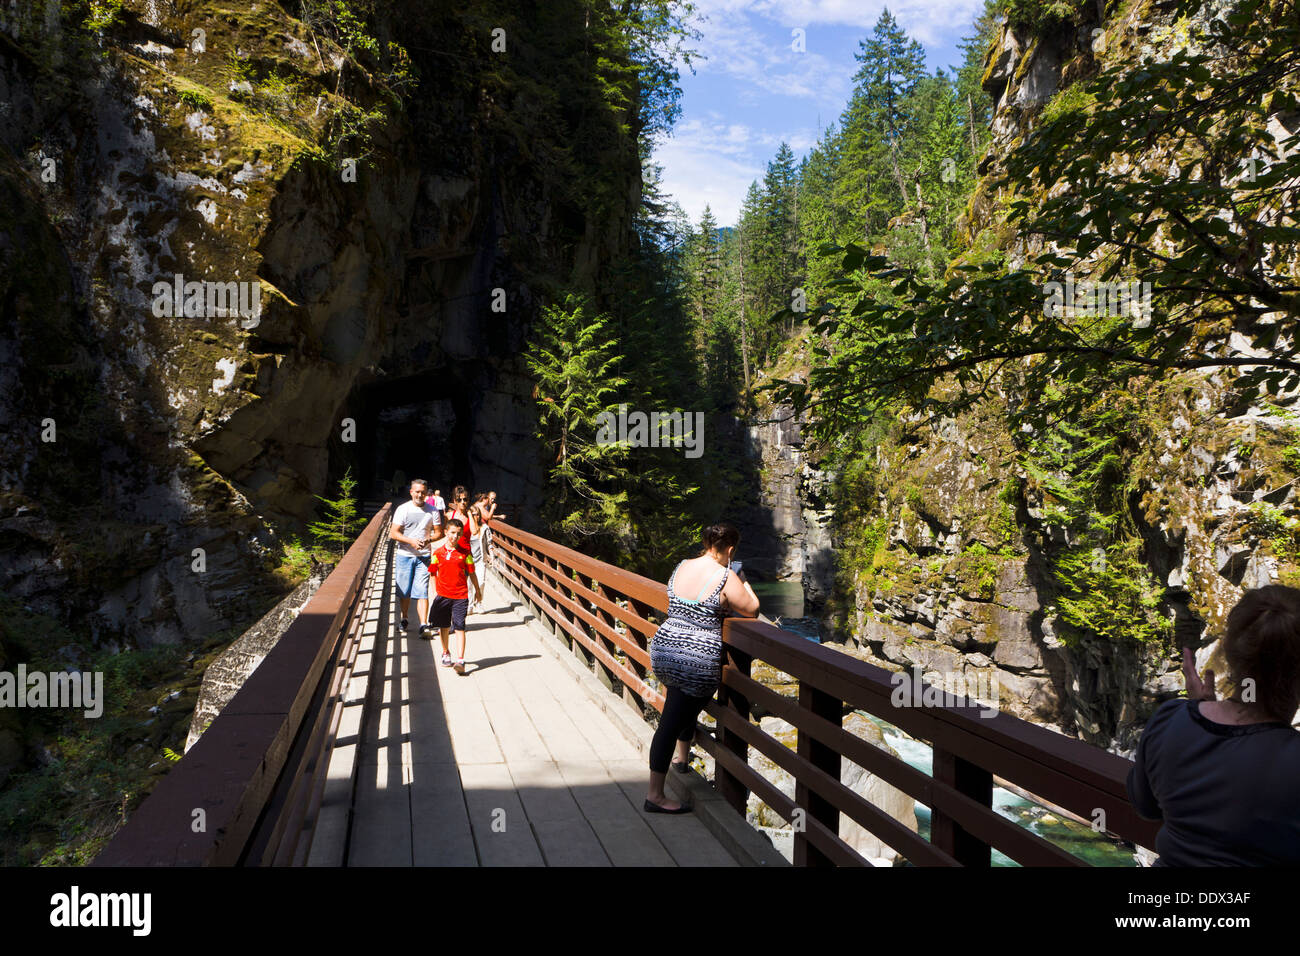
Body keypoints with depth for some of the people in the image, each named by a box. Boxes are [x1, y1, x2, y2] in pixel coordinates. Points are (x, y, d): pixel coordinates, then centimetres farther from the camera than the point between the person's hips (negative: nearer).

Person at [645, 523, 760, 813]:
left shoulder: (680, 567, 7)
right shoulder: (726, 577, -12)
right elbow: (751, 609, 0)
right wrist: (743, 582, 16)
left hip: (662, 649, 7)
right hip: (697, 659, -7)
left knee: (684, 706, 32)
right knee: (672, 723, -3)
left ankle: (683, 758, 53)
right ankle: (655, 795, 2)